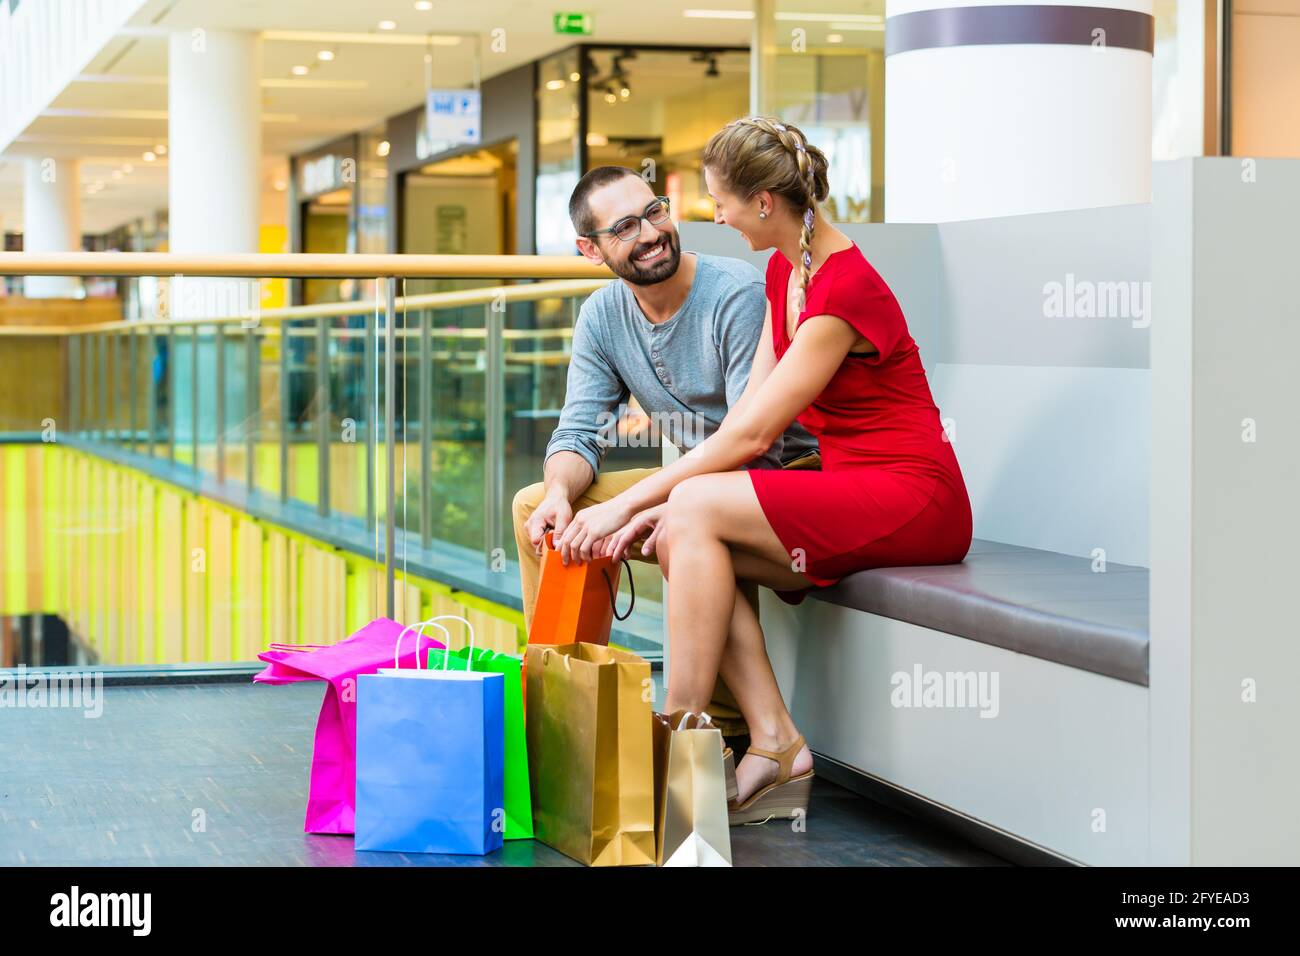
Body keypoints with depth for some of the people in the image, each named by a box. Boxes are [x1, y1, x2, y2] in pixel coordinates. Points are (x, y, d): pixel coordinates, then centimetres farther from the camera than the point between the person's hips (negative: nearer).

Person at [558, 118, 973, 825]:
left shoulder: (845, 290, -20)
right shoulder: (784, 271, 10)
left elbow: (750, 433, -20)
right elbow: (745, 414, 8)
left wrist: (633, 501, -14)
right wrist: (660, 503, -3)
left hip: (913, 500, -9)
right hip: (853, 494, 9)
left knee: (697, 512, -22)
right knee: (681, 537, -10)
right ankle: (775, 744, -13)